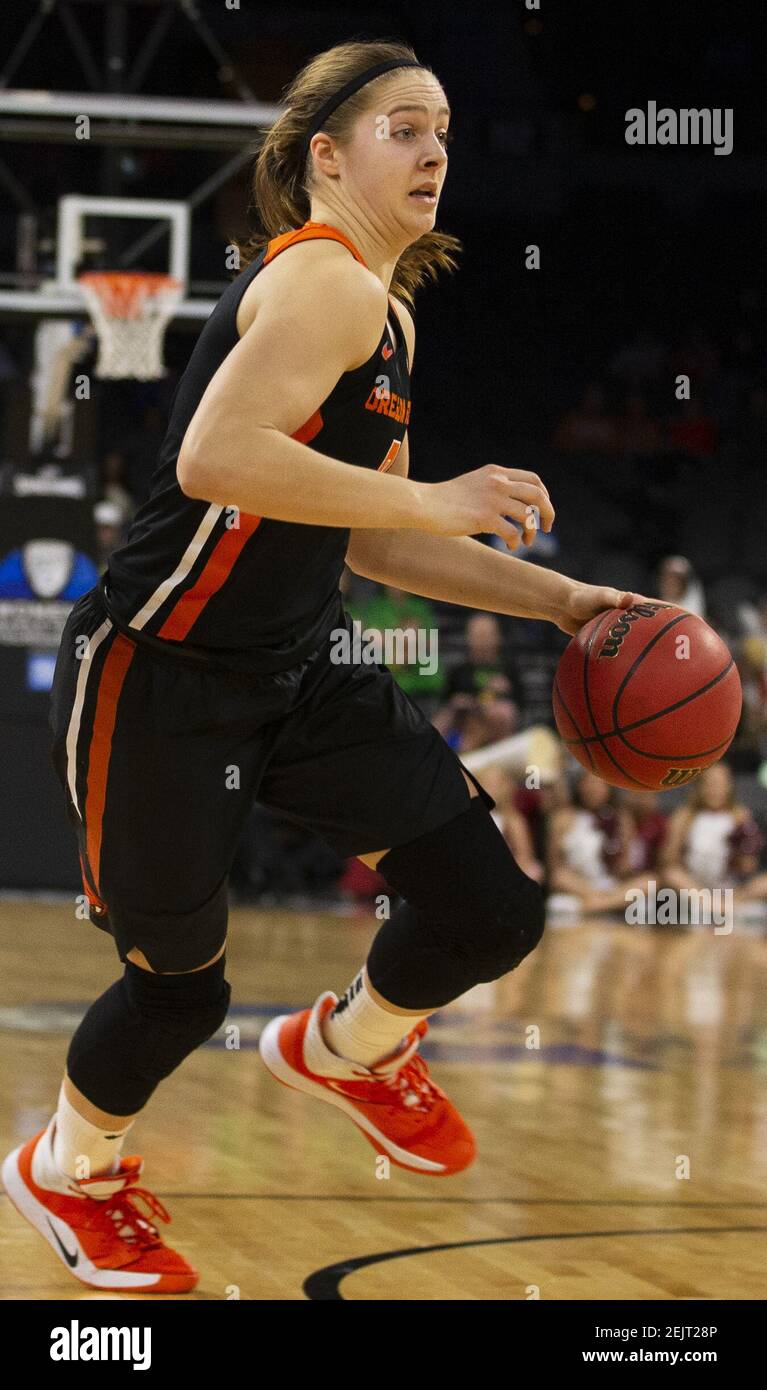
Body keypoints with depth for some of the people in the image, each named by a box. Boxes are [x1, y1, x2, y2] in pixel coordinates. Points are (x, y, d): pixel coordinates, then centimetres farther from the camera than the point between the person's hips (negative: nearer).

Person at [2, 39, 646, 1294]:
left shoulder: (385, 312, 14)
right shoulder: (324, 282, -17)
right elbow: (216, 455, -34)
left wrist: (559, 600, 12)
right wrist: (434, 500, -28)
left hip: (298, 670, 8)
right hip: (161, 675, -8)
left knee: (492, 906, -5)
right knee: (182, 983, 5)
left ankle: (351, 1049, 28)